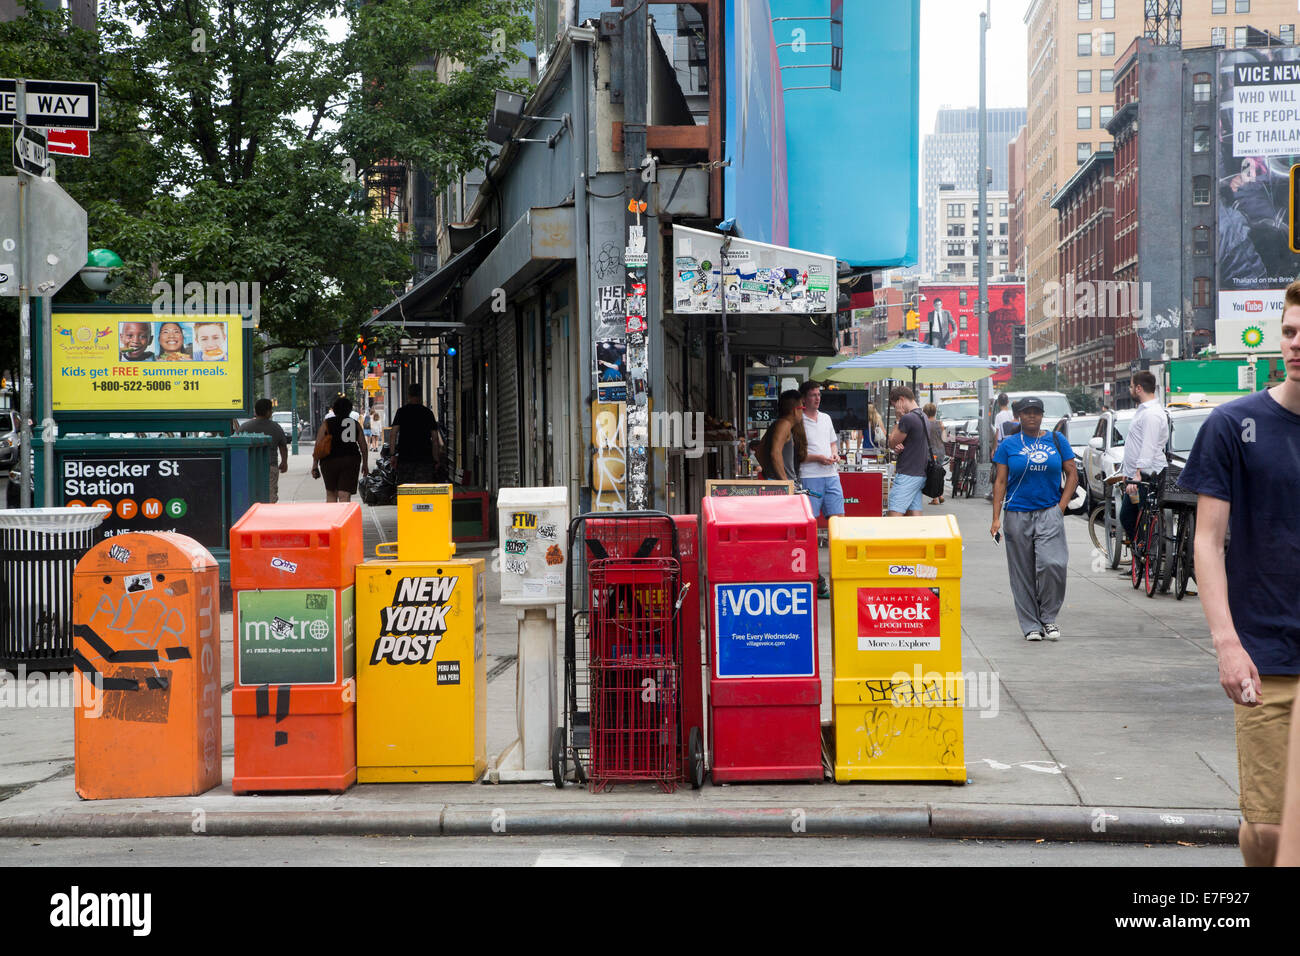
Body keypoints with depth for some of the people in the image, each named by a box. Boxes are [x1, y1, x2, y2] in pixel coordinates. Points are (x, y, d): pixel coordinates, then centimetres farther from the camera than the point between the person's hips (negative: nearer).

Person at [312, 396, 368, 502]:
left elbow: (318, 445, -2)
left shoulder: (326, 423, 2)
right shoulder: (355, 423, 8)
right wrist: (365, 463, 17)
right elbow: (363, 445, 8)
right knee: (344, 495, -4)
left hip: (330, 461, -1)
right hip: (351, 460, 1)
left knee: (331, 493, 16)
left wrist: (315, 465, 1)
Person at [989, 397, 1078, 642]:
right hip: (1018, 515, 0)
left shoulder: (1057, 441, 7)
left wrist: (1061, 506, -1)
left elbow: (1072, 474, 10)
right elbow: (1000, 482, 5)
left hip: (1049, 514, 0)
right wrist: (996, 518, -2)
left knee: (1052, 564, -16)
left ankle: (1048, 618, 4)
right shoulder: (1009, 445, 5)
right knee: (1023, 573, 3)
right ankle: (1031, 625, 13)